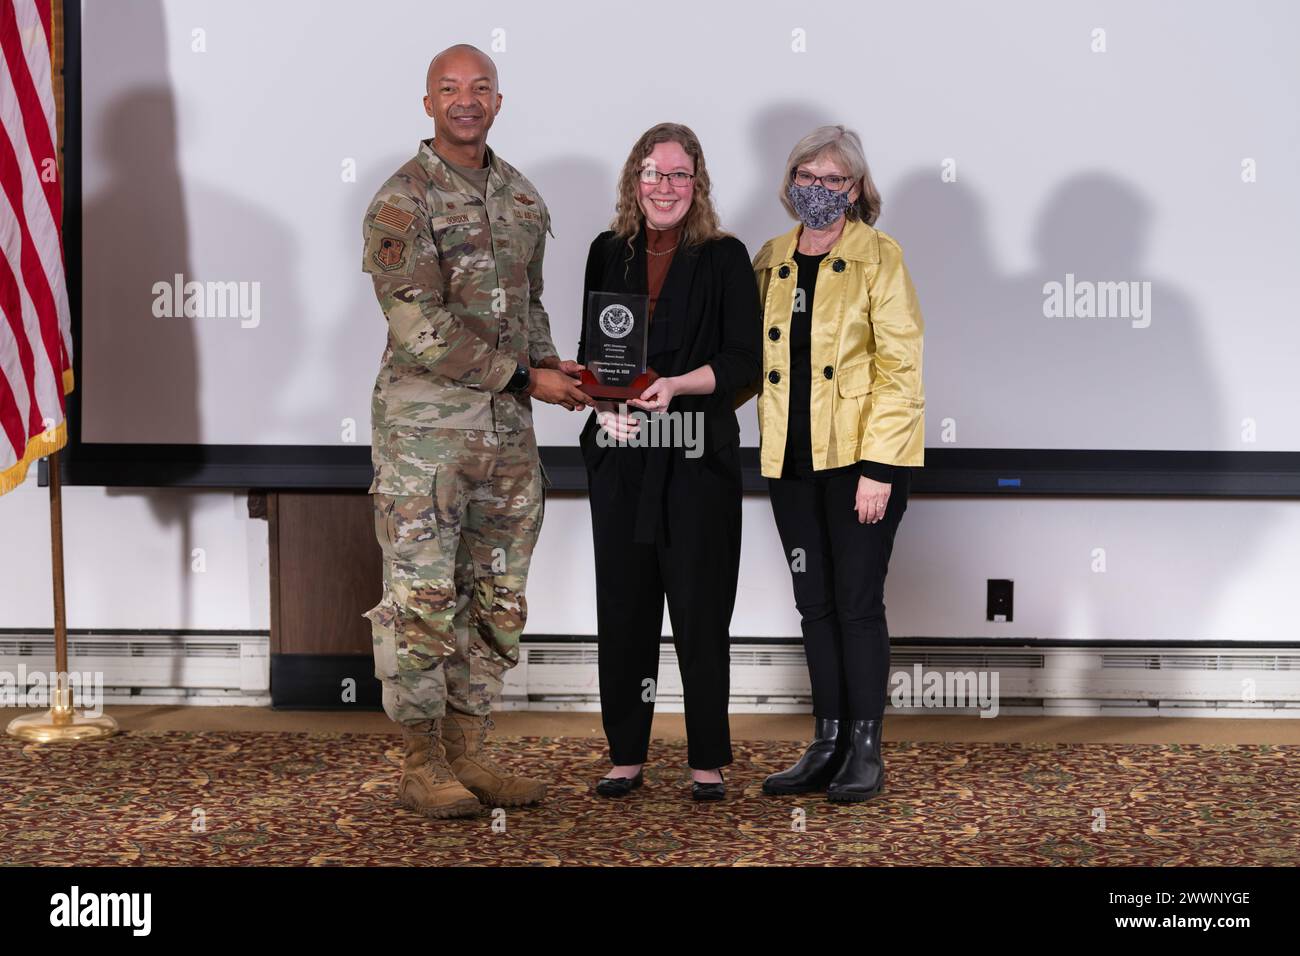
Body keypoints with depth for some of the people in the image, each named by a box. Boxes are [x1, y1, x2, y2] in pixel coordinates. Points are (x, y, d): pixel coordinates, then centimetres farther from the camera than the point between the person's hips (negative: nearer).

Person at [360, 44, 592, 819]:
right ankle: (423, 764, 8)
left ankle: (469, 754, 19)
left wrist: (549, 362, 3)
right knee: (423, 598, -2)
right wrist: (524, 376, -15)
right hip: (426, 423, -7)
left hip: (508, 426, 7)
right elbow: (421, 326, -16)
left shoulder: (522, 197, 13)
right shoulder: (403, 202, -9)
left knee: (495, 597, 10)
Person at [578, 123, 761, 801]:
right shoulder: (609, 253, 11)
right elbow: (589, 351, 13)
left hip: (698, 453, -3)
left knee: (699, 607, 0)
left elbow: (742, 359, -3)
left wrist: (676, 385, -18)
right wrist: (604, 405, -6)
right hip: (620, 452, 3)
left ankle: (708, 761, 9)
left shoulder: (724, 257, 2)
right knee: (622, 606, 6)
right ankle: (626, 757, 16)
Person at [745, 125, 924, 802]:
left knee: (857, 601, -2)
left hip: (860, 458, -5)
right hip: (791, 460, 5)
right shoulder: (769, 261, 11)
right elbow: (751, 357, 18)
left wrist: (877, 467, -16)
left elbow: (899, 366, -11)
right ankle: (827, 745, 18)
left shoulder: (878, 258, -5)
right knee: (814, 605, 10)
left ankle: (865, 751, 7)